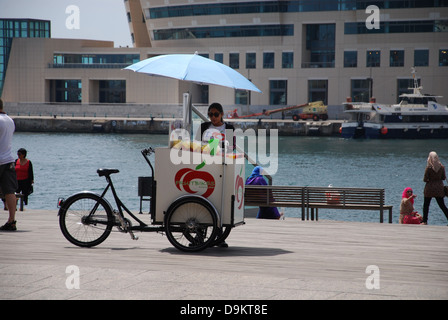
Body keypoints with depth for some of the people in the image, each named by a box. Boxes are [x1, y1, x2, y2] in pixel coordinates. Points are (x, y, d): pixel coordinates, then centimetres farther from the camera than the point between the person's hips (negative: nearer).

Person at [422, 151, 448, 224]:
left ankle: (425, 221, 7)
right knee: (442, 205, 9)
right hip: (439, 188, 3)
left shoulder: (429, 168, -14)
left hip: (430, 188, -3)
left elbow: (425, 179, -10)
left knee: (426, 205, 9)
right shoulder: (441, 167, -5)